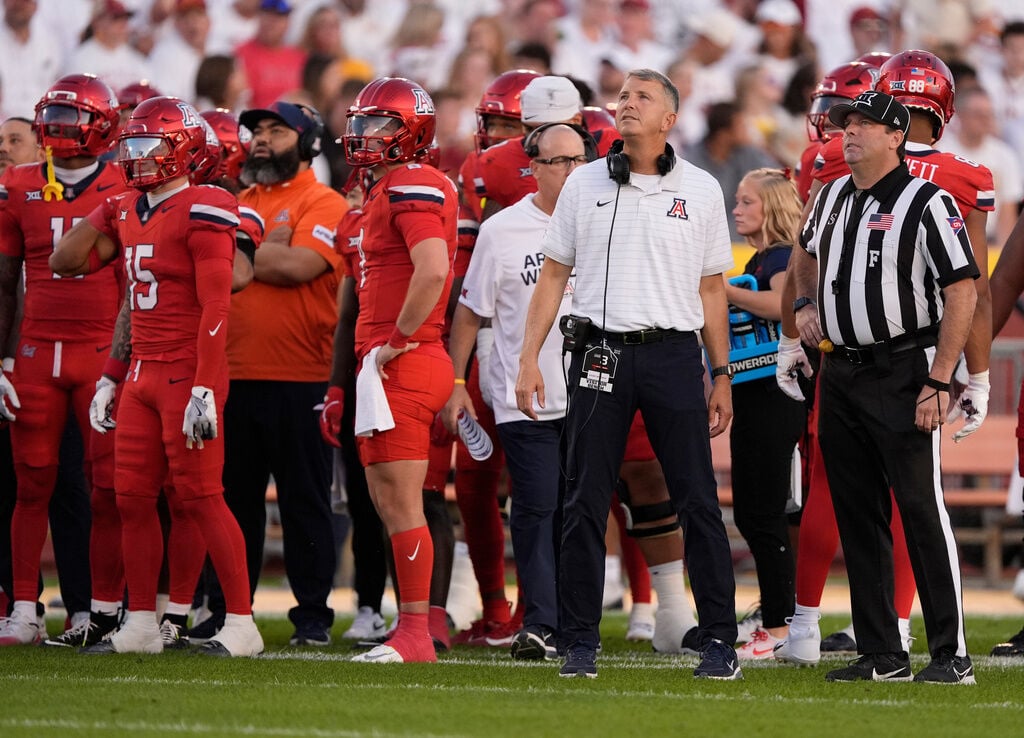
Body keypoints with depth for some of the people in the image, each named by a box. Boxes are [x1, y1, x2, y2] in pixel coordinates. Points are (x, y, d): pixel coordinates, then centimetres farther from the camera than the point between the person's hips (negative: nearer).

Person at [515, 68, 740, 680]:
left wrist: (722, 377, 9)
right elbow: (554, 277, 11)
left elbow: (712, 291, 11)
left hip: (673, 353, -1)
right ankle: (580, 641, 8)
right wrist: (529, 360, 4)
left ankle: (719, 640, 3)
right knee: (585, 503, 1)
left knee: (698, 502, -2)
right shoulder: (585, 184, 9)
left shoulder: (700, 191, 7)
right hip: (601, 353, 1)